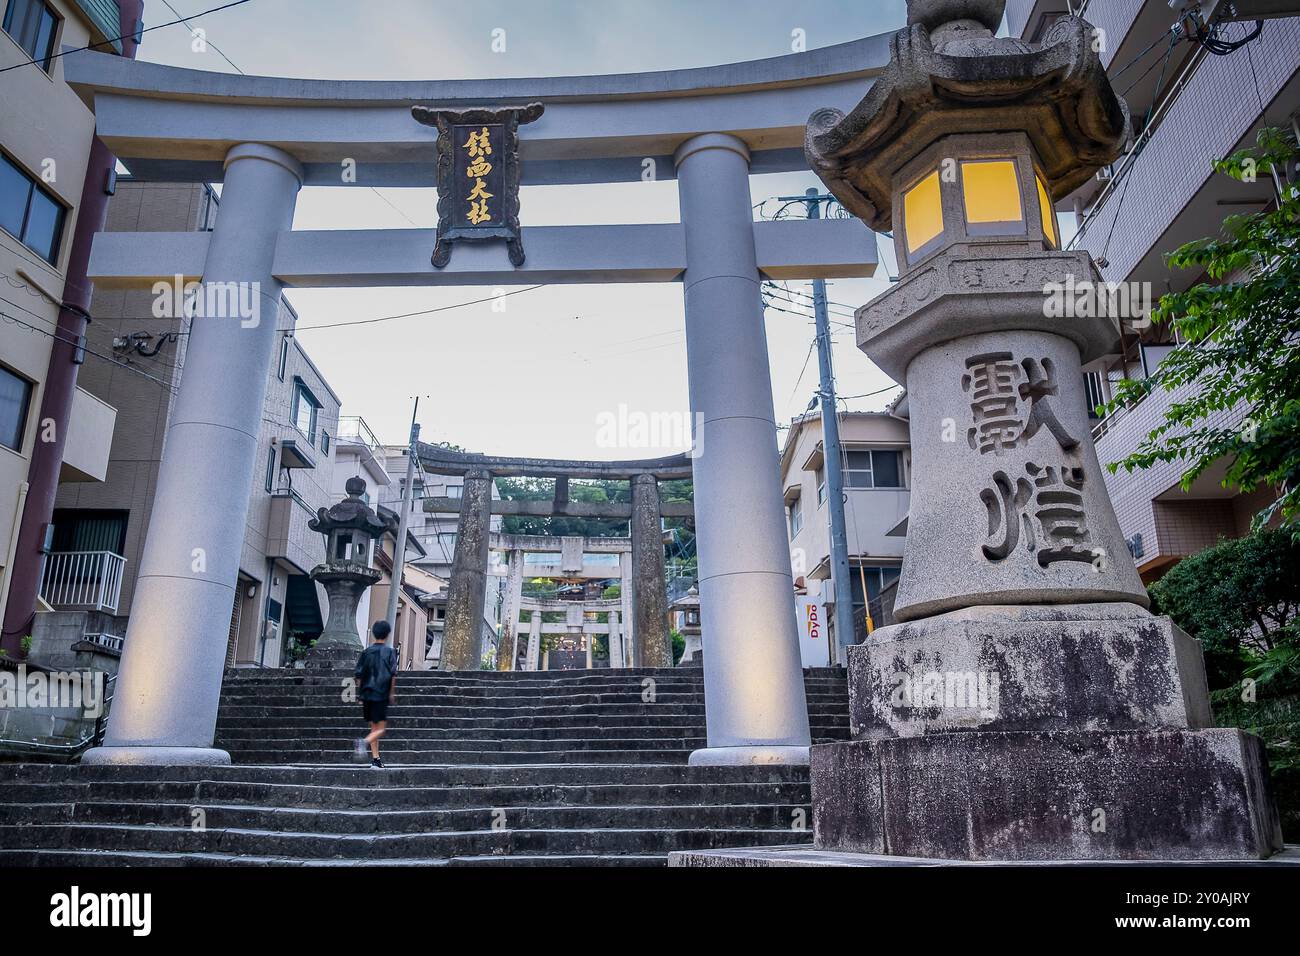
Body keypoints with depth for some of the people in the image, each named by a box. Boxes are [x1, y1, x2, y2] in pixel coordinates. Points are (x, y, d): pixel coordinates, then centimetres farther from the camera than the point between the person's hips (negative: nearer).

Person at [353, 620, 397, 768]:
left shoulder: (367, 652, 7)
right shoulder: (390, 652, -4)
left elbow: (358, 675, 7)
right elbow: (393, 674, -9)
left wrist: (360, 692, 17)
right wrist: (392, 693, 2)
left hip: (367, 694, 5)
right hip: (381, 695, -5)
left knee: (374, 727, 13)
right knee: (381, 728, 0)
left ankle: (375, 759, 11)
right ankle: (364, 742, -27)